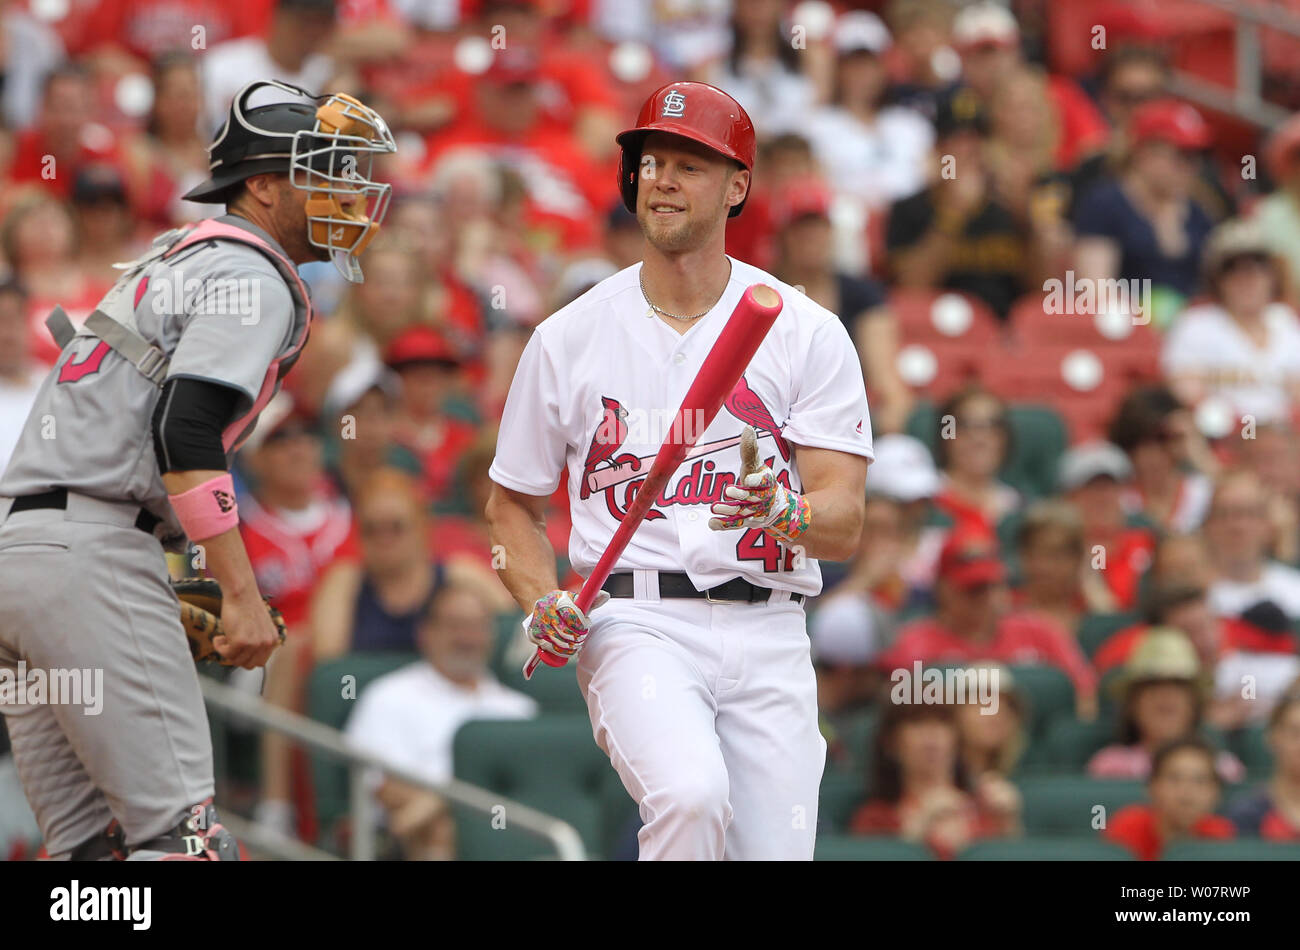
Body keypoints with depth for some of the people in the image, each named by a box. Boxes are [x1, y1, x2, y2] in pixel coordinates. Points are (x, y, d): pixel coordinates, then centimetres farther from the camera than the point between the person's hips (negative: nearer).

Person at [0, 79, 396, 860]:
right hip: (88, 551, -10)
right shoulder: (252, 278, -5)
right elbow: (187, 434, -19)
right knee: (180, 831, -14)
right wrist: (241, 593, -20)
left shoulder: (176, 260, 24)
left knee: (93, 840, 7)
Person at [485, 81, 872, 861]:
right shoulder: (568, 337, 7)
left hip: (767, 630, 2)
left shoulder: (808, 334, 4)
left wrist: (779, 512, -25)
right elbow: (513, 504, 18)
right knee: (691, 795, -30)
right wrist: (543, 604, -1)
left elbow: (845, 525, -2)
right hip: (636, 625, -2)